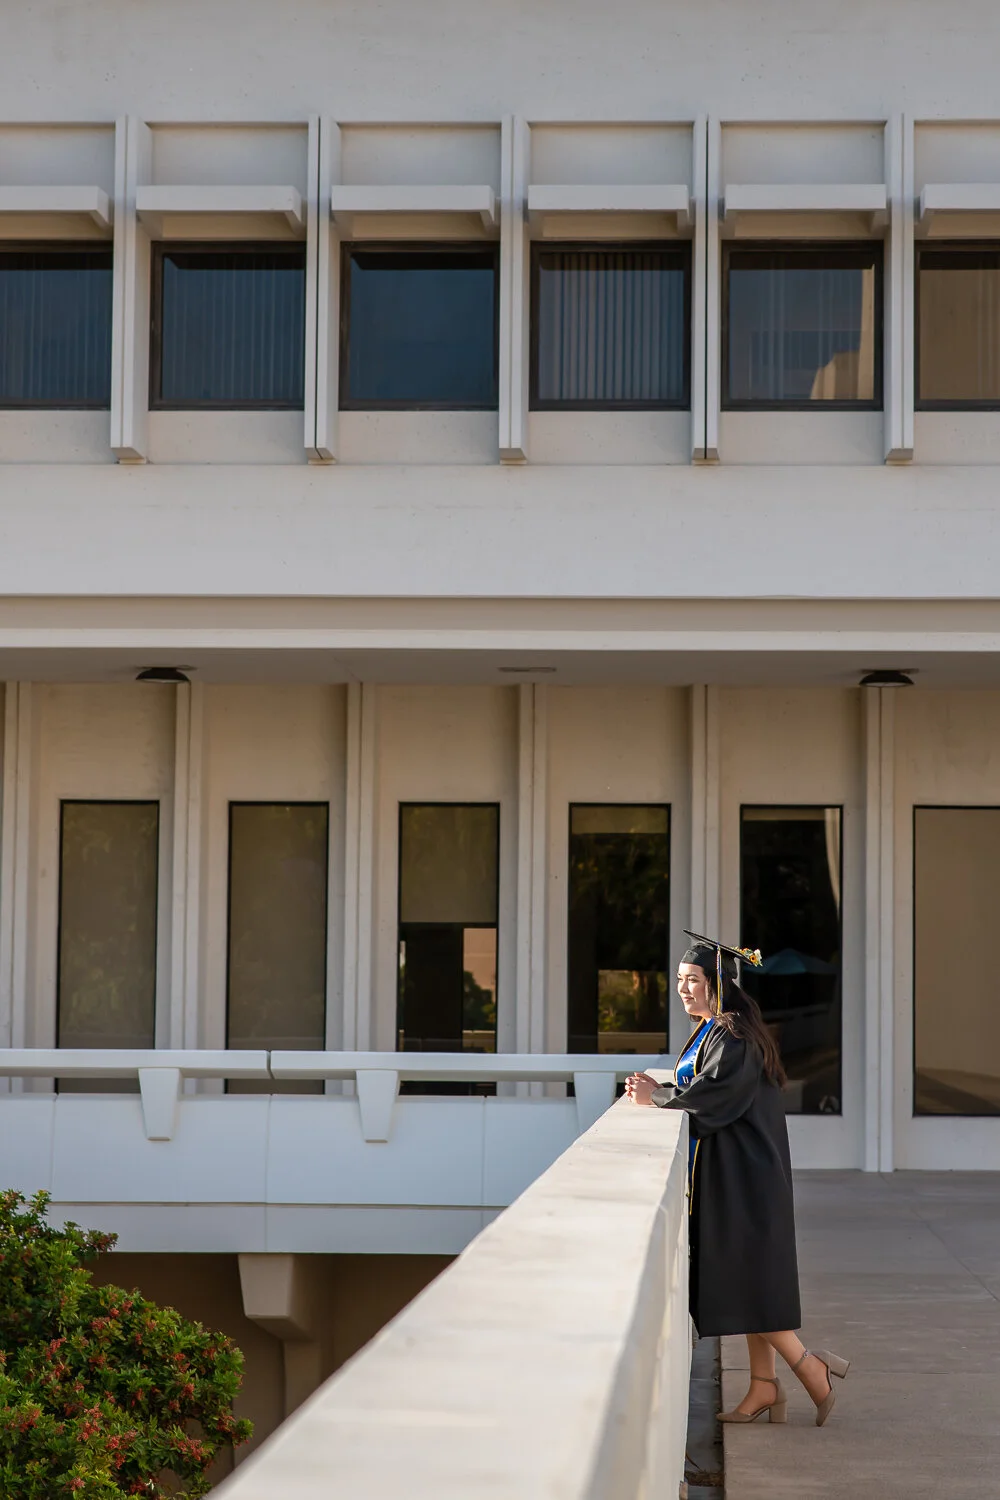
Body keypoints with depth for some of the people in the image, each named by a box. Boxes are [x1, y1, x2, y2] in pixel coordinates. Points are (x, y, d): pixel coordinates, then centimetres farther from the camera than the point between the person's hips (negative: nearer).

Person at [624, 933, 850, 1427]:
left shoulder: (734, 1036, -16)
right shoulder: (709, 1031, 14)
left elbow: (713, 1094, -24)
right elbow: (701, 1093, 16)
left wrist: (657, 1097, -10)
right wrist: (658, 1091, -1)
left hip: (742, 1177, -10)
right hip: (722, 1175, 10)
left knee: (747, 1283, -7)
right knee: (746, 1286, 9)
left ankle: (811, 1369, 2)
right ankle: (763, 1387, 12)